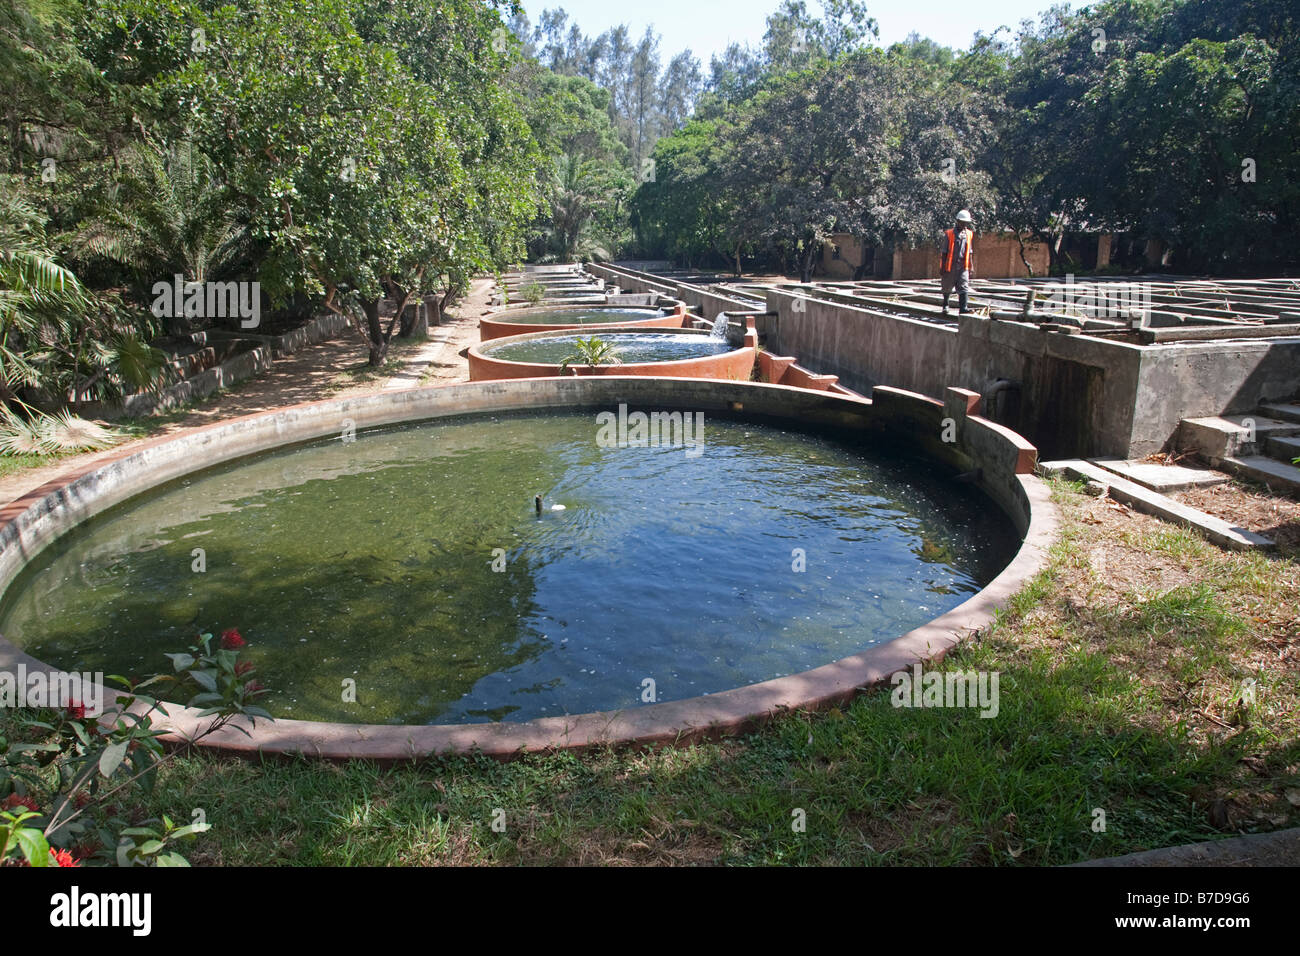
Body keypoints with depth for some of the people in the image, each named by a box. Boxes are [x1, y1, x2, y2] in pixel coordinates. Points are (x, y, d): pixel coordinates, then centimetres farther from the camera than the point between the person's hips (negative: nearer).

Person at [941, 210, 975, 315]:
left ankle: (963, 308, -22)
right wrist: (942, 267, -5)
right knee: (947, 287, 13)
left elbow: (970, 252, 16)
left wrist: (971, 265, 12)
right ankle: (945, 304, 38)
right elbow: (944, 252, -2)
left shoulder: (969, 234, 9)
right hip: (950, 266, -2)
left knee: (964, 286, -13)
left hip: (963, 266, 2)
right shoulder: (949, 234, -2)